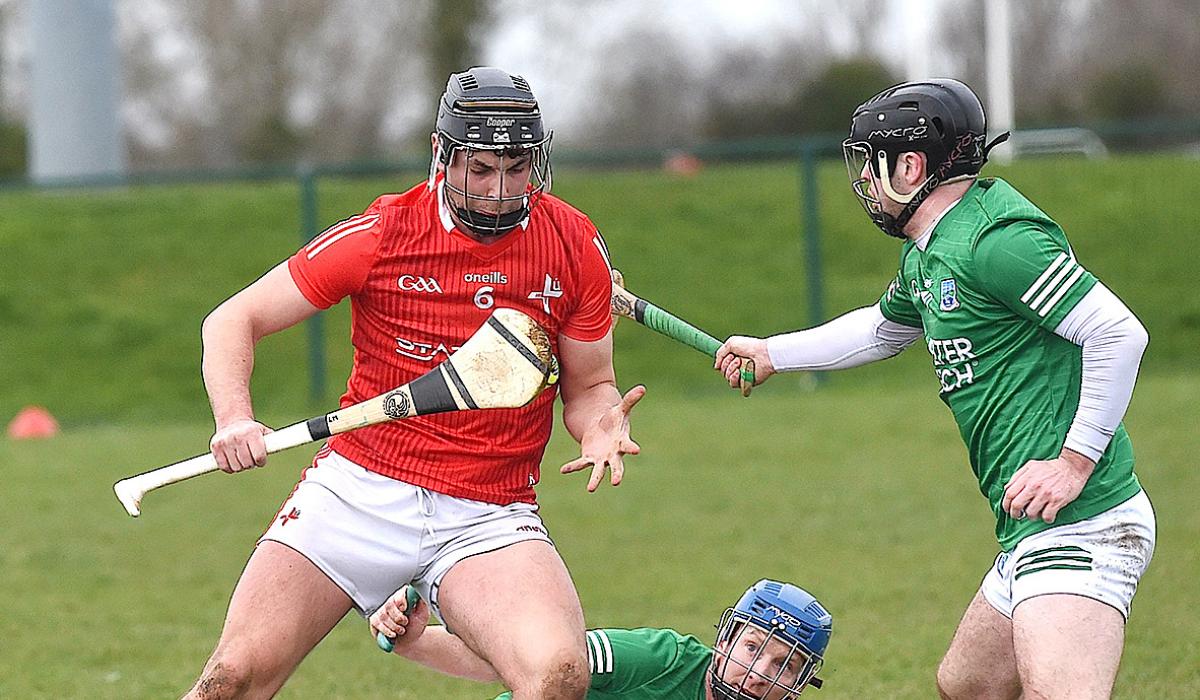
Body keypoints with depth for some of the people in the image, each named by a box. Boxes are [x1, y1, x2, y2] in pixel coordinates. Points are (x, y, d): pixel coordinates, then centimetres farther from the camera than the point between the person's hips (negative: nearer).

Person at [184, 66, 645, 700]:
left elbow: (587, 385, 14)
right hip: (359, 492, -1)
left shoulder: (574, 246, 2)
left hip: (489, 518, 1)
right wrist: (233, 420, -18)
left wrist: (600, 421, -10)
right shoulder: (383, 234, -5)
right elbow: (233, 322, 0)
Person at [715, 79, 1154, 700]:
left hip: (1078, 526, -11)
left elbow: (1119, 334, -20)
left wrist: (1073, 463, -21)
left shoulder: (996, 240, -15)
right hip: (1030, 533, 11)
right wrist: (771, 354, 46)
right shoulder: (926, 258, 18)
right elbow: (883, 329, 40)